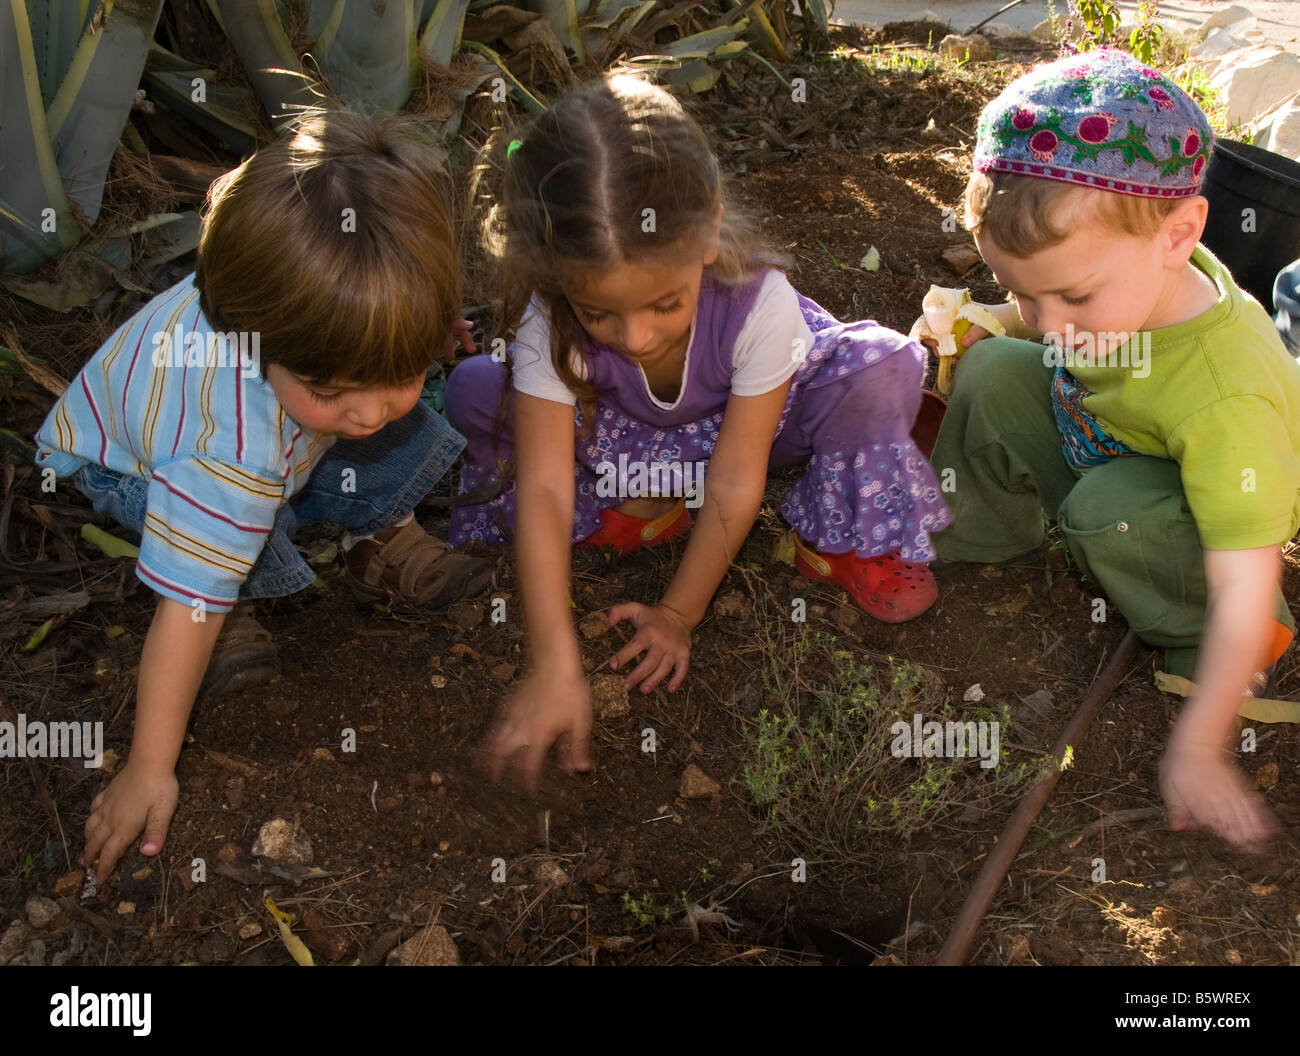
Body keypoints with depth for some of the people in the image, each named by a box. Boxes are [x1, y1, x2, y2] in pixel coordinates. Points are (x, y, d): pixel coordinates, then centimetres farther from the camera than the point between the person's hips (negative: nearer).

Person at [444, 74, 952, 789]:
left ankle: (836, 542, -7)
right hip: (622, 437, 2)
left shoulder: (761, 303, -37)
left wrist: (678, 614, -25)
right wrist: (555, 665, -45)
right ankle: (635, 515, -9)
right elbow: (544, 488, -37)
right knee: (474, 394, -23)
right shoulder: (549, 327, -33)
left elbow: (734, 483, -30)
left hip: (745, 420, -1)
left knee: (880, 368, -29)